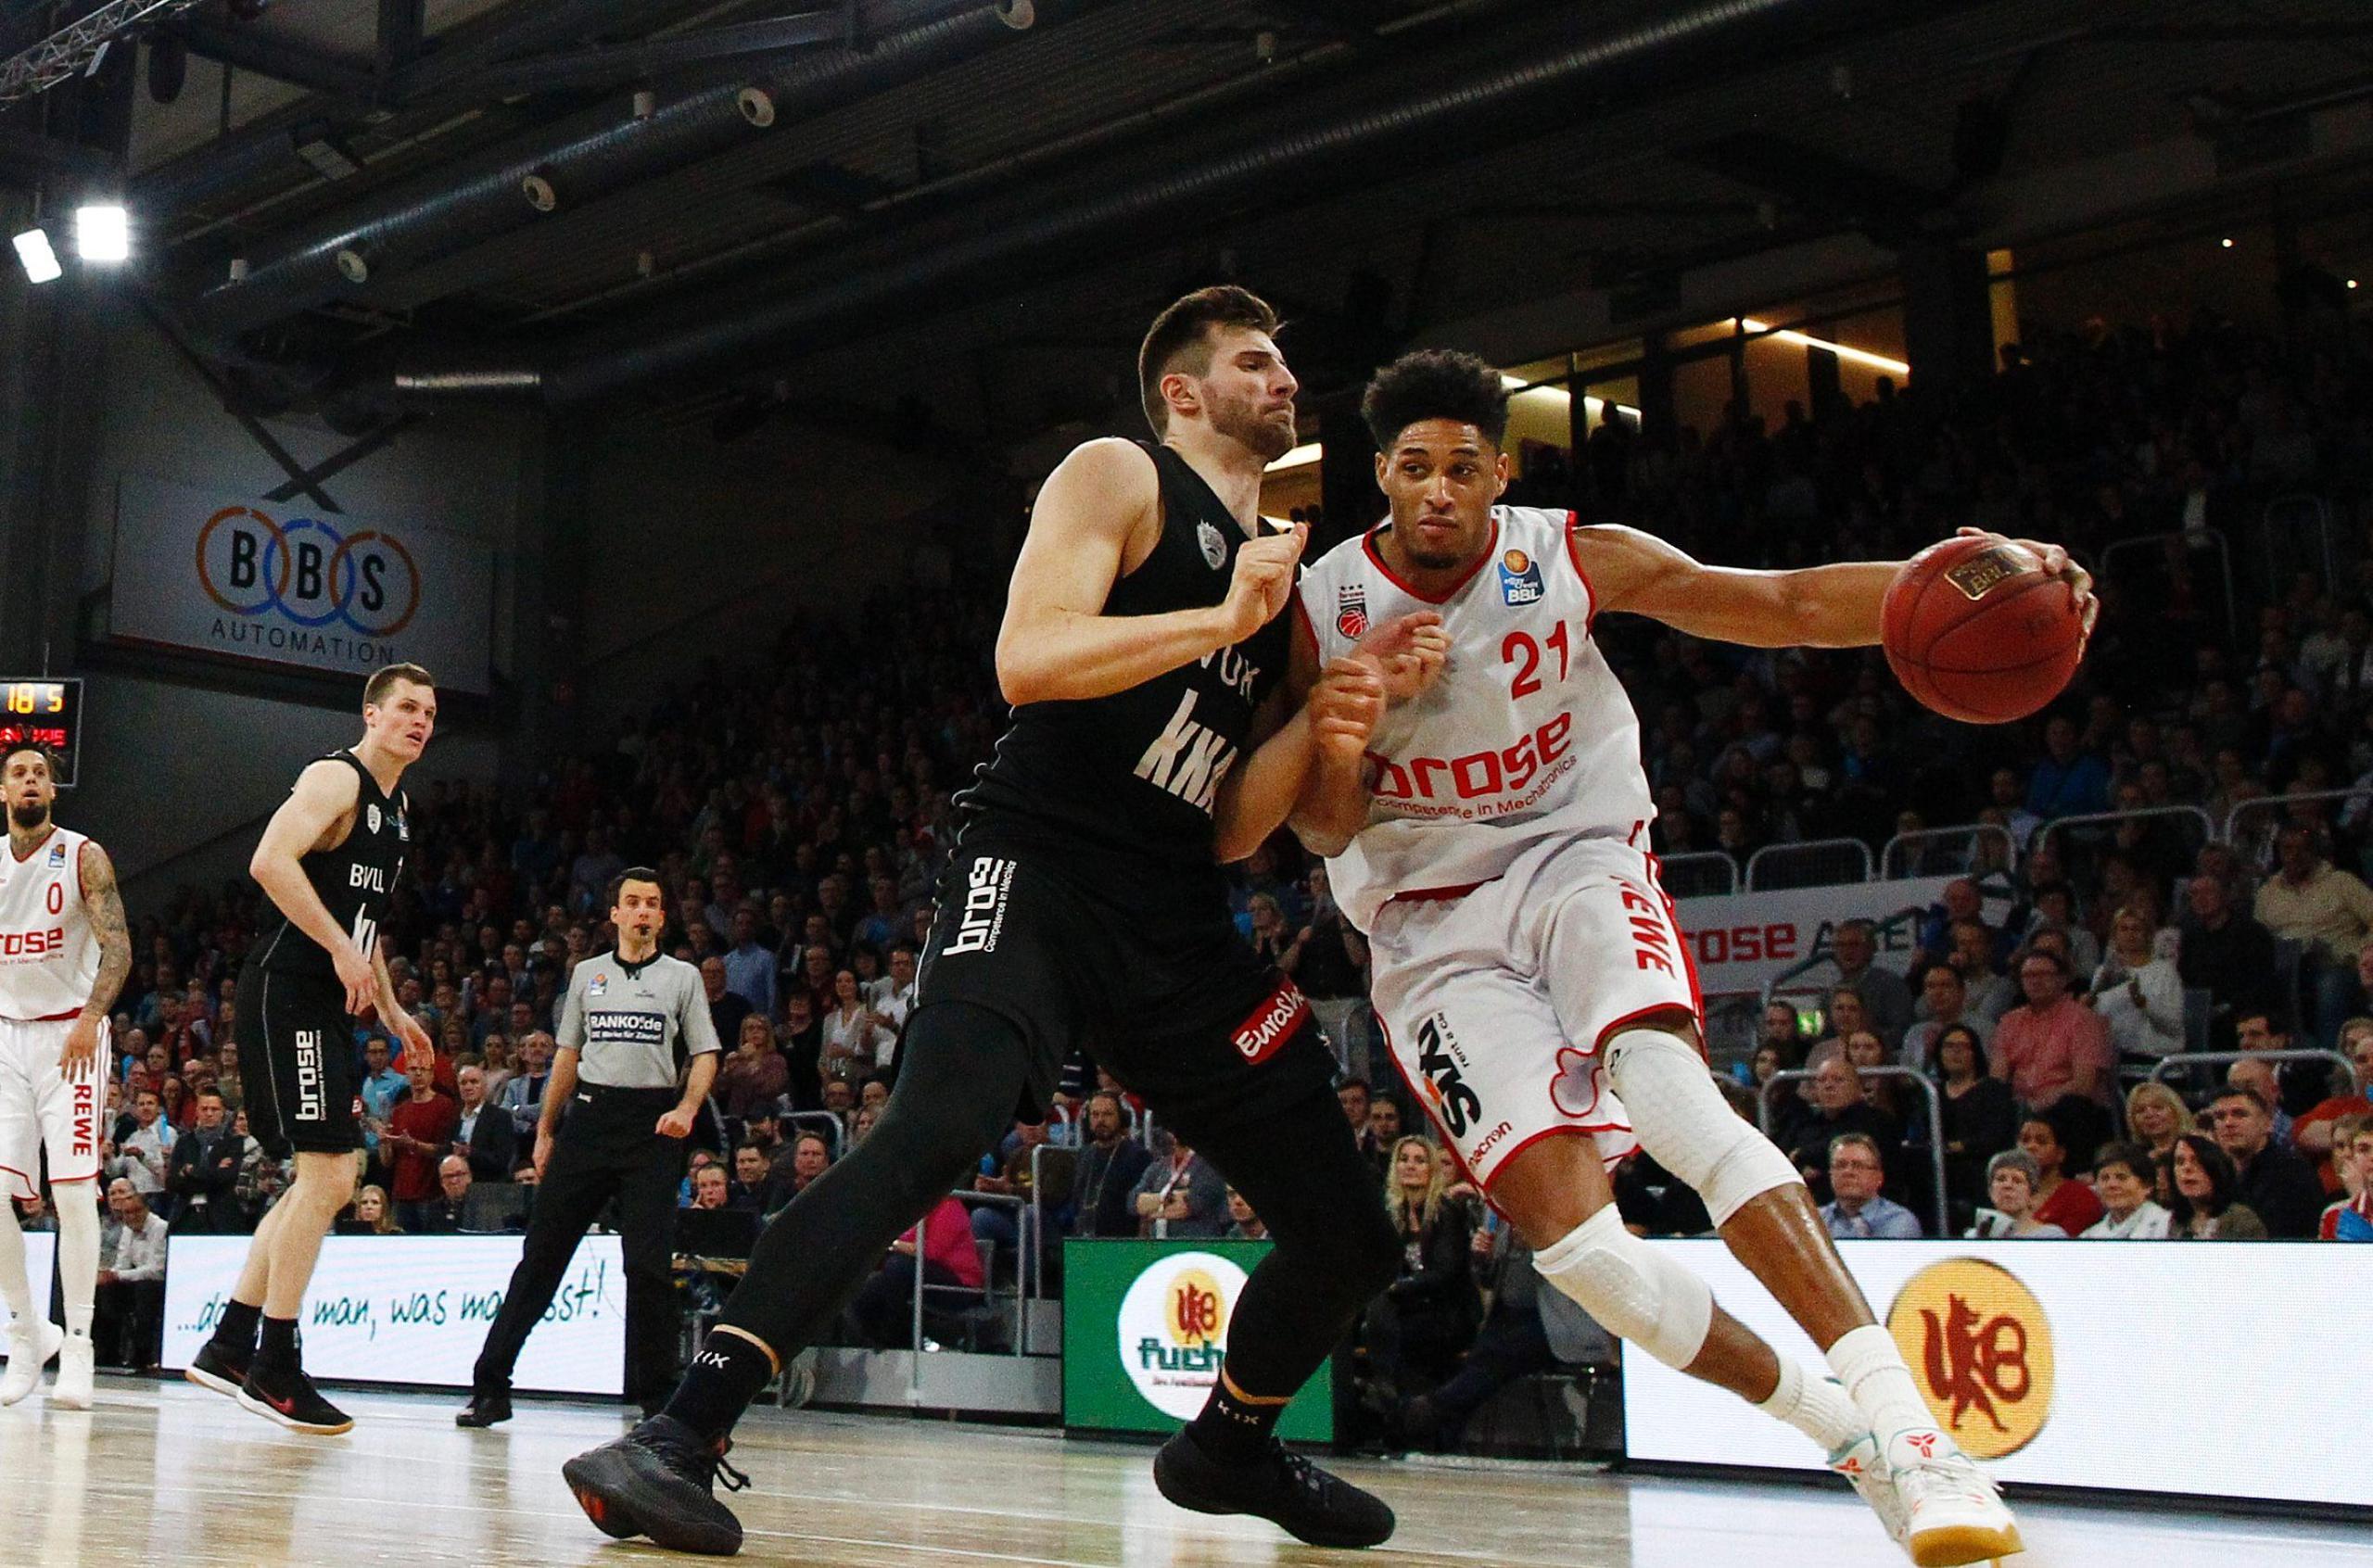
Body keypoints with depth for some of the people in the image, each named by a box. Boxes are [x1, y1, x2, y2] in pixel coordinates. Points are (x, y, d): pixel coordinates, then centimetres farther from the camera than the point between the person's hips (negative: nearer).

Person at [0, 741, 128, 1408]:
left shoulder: (83, 857, -3)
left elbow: (118, 948, -12)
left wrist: (90, 1020, -27)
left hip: (70, 1036, -4)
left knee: (73, 1191, -11)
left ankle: (77, 1350, -4)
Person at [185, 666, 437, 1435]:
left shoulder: (394, 807, 20)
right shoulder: (336, 778, -9)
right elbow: (271, 861, -25)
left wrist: (392, 1010, 24)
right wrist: (341, 948, -26)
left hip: (328, 1006, 10)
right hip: (287, 992, -10)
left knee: (327, 1181, 12)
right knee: (327, 1177, -13)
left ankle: (228, 1346, 18)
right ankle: (273, 1366, -5)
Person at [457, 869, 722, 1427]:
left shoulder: (682, 977, 9)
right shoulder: (587, 973, 16)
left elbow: (705, 1054, 5)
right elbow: (568, 1055, 19)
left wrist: (687, 1109, -13)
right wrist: (546, 1129, 15)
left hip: (652, 1123, -2)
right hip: (588, 1116, 2)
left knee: (649, 1264, -8)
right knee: (541, 1253, 0)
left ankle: (655, 1392, 2)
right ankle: (491, 1385, 4)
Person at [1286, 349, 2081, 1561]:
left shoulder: (1574, 560, -8)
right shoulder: (1323, 608, -7)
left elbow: (1787, 606, -11)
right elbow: (1325, 834, -4)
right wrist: (1334, 759, -28)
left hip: (1575, 864, -1)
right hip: (1431, 929, 1)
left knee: (1657, 1077, -33)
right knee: (1565, 1229, -16)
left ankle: (1896, 1412, -36)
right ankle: (1834, 1426, 1)